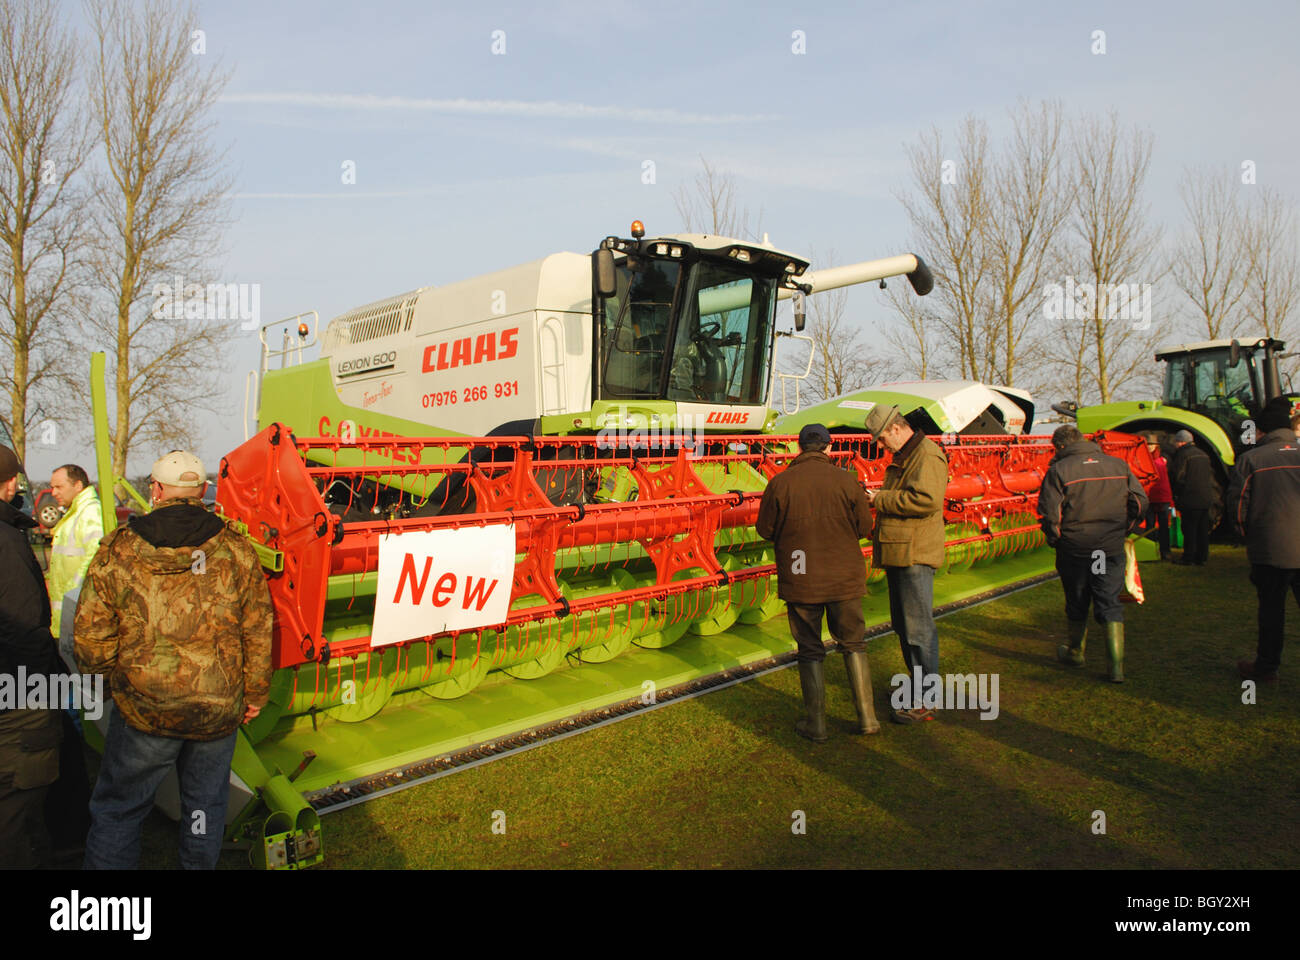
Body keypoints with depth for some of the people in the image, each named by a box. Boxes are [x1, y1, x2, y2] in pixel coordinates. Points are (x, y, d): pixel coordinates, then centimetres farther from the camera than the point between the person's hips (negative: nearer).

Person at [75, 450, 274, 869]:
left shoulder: (117, 550, -8)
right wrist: (255, 694, 10)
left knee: (117, 808, 16)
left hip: (144, 708, -1)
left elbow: (91, 636, -3)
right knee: (206, 803, 19)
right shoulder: (235, 550, -5)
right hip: (220, 710, 1)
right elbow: (258, 634, -2)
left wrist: (105, 677, 18)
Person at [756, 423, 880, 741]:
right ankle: (867, 718, 19)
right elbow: (864, 527, 1)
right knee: (853, 644, 17)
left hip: (800, 580, 0)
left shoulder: (780, 483, -8)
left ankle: (815, 724, 19)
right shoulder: (847, 480, -6)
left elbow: (765, 529, 0)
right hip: (845, 577, 1)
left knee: (810, 651, 12)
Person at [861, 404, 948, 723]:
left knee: (918, 628, -6)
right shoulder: (902, 458, 19)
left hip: (915, 554, -11)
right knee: (903, 625, 18)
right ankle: (916, 682, 32)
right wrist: (880, 527, 15)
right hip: (899, 553, 11)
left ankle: (924, 702, -1)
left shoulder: (927, 454, -13)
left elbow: (927, 499, -27)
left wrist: (882, 499, -17)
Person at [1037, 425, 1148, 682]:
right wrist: (1122, 531, 16)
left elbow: (1049, 513, -13)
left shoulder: (1058, 471, -9)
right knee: (1111, 606, 7)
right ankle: (1117, 665, -1)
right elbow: (1140, 503, 6)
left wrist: (1055, 539, 4)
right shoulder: (1119, 466, 4)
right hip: (1112, 550, 2)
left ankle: (1075, 653, 32)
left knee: (1076, 605, 14)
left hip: (1074, 549, -2)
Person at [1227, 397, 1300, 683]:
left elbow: (1236, 503, -4)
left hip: (1269, 549, -1)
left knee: (1271, 608, 11)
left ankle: (1266, 667, 21)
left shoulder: (1250, 459, -4)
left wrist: (1248, 535, 12)